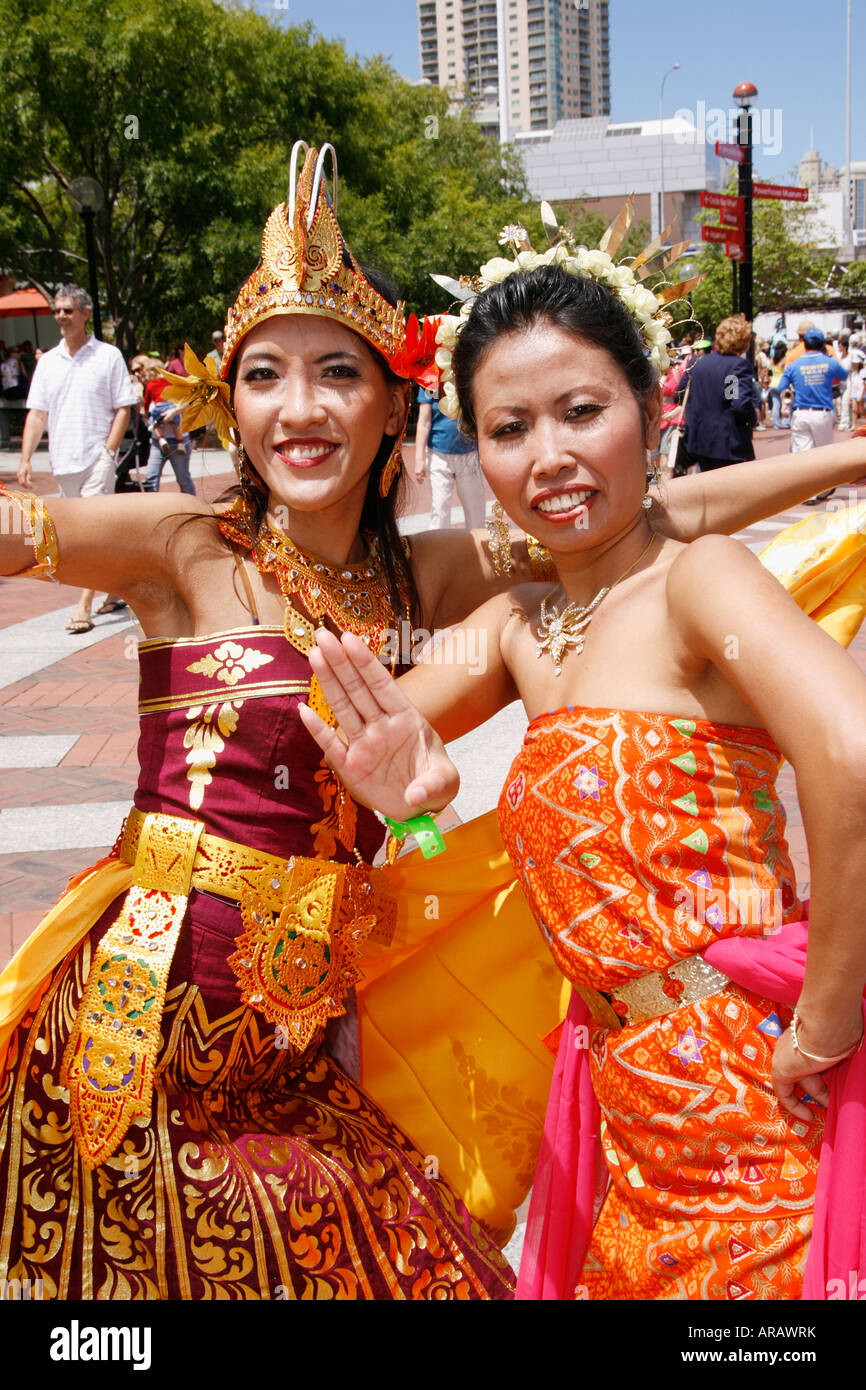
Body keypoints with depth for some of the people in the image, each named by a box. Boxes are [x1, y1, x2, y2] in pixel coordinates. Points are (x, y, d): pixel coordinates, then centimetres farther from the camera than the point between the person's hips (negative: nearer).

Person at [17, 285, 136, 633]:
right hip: (63, 460, 5)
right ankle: (115, 590, 26)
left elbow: (123, 408, -1)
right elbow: (36, 413, 8)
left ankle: (83, 607, -14)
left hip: (97, 457, -5)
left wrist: (108, 450, -11)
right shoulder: (47, 362, 10)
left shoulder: (108, 356, 0)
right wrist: (25, 459, 0)